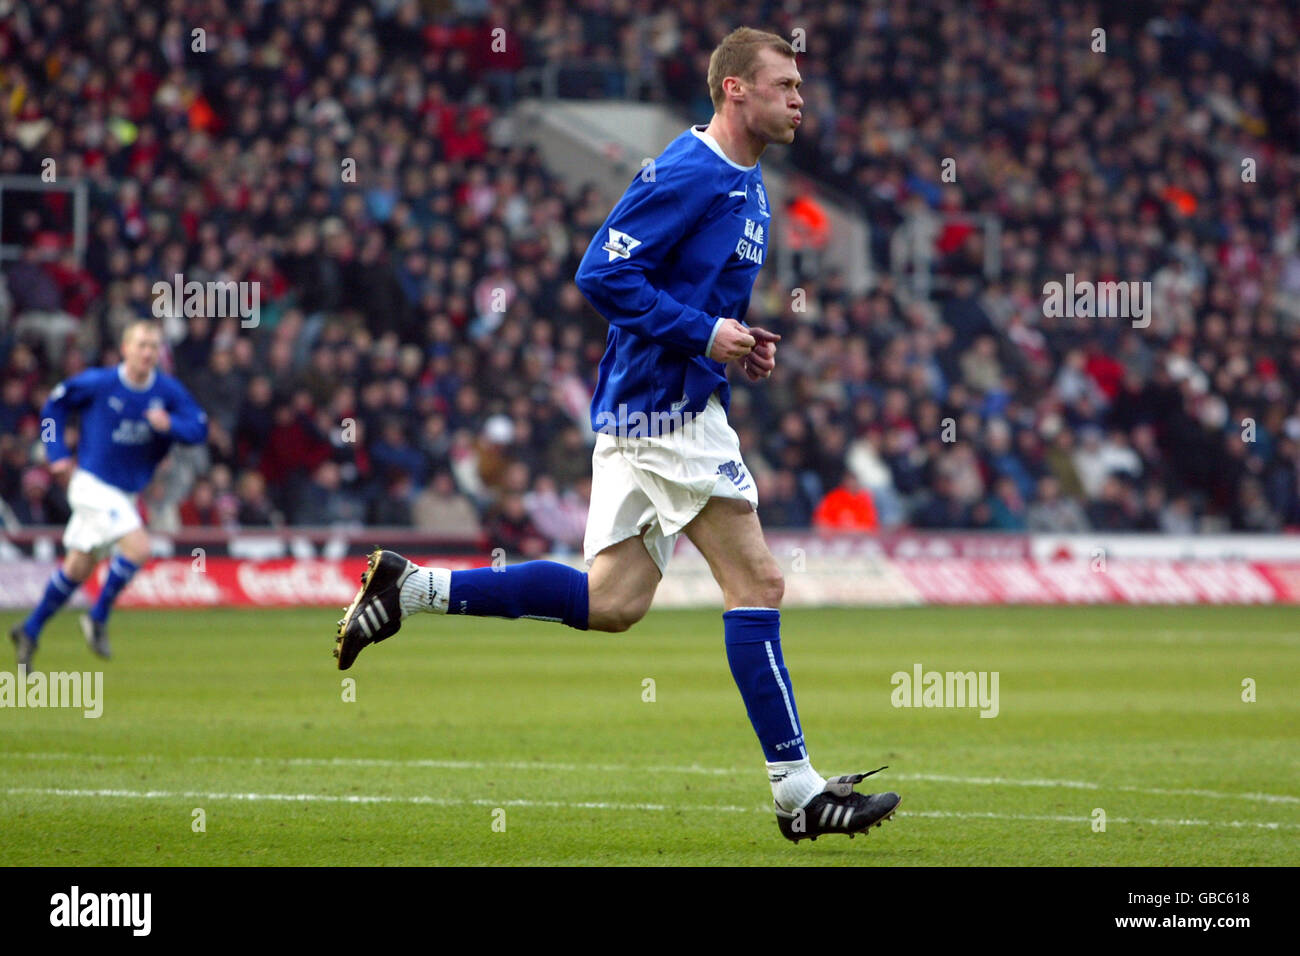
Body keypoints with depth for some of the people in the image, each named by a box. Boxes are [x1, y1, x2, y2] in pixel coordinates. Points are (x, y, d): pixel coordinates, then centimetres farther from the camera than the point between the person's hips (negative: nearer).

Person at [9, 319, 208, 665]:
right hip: (93, 484, -5)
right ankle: (98, 617, -5)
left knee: (78, 568, 14)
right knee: (138, 546, -23)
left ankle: (29, 632, 29)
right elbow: (55, 403, 3)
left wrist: (170, 425, -27)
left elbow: (199, 429, -7)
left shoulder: (169, 392, -4)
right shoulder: (98, 383, -12)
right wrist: (57, 453, -3)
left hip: (126, 493, 5)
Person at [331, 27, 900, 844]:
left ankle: (411, 588, 10)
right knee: (758, 585, -8)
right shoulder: (689, 174, -13)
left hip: (638, 412, 10)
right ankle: (797, 791, -5)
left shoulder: (746, 187, 17)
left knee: (611, 602, 8)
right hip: (664, 408, -10)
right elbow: (603, 275, -18)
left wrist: (739, 344, 10)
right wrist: (704, 333, -19)